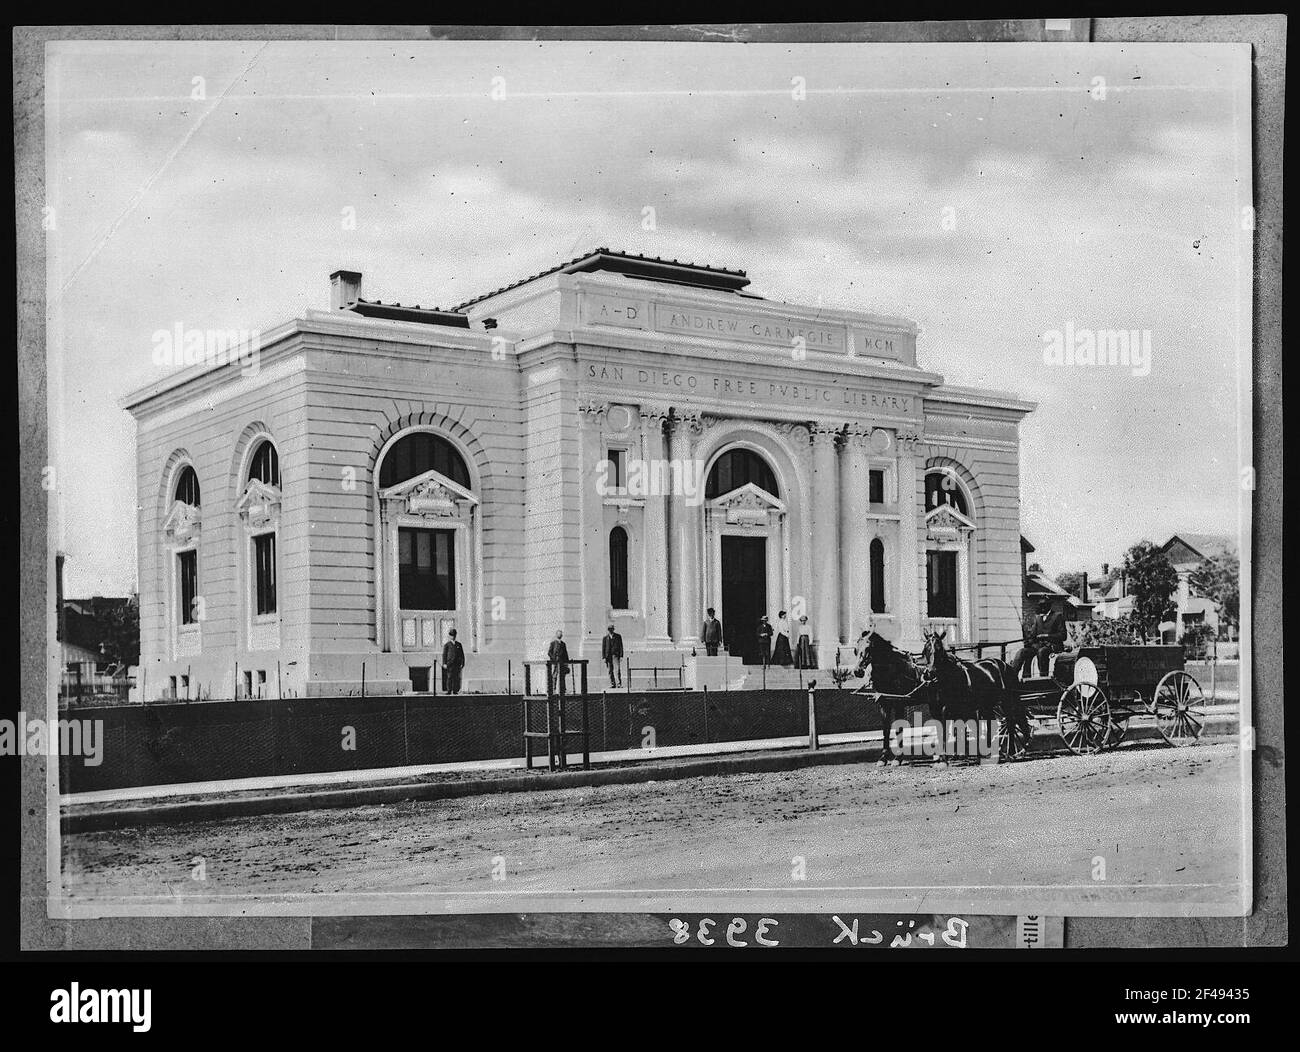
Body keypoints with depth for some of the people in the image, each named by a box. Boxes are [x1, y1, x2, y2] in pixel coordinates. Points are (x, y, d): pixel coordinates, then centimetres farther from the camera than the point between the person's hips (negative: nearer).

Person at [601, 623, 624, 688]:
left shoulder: (618, 636, 7)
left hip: (616, 655, -2)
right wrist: (603, 657, -1)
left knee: (617, 670, -13)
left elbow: (621, 646, 6)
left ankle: (619, 684, -13)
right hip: (608, 656, 2)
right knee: (610, 671, 3)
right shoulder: (605, 638, 9)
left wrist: (621, 656, -3)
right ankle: (612, 684, 10)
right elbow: (603, 648, 8)